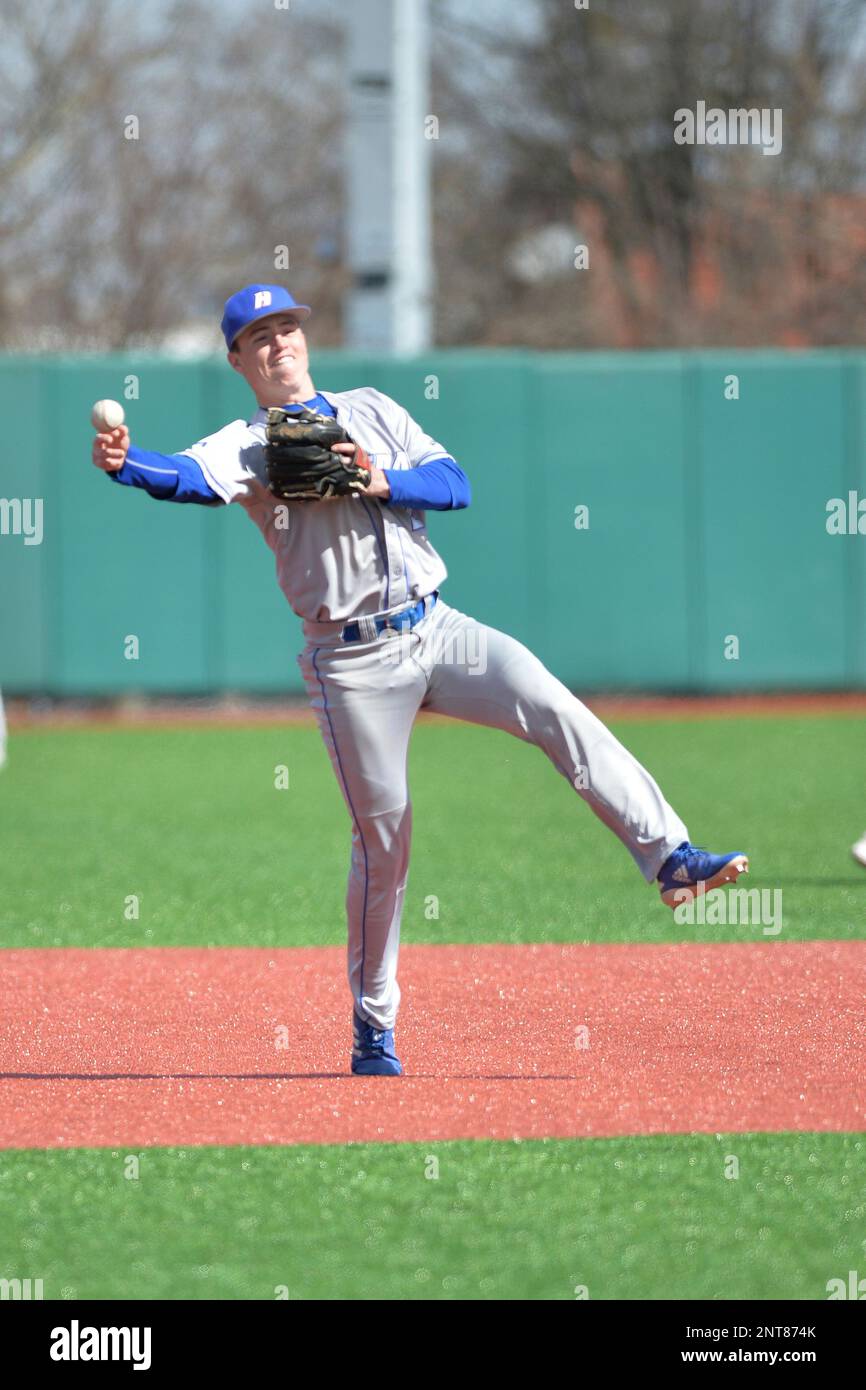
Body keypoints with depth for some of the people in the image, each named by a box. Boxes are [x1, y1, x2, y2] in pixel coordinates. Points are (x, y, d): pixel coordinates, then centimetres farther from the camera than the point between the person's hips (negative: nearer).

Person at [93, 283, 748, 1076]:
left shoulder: (372, 412, 13)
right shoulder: (246, 445, 1)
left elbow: (456, 485, 4)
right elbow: (190, 478, -21)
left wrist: (381, 482, -15)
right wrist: (123, 464, -43)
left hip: (438, 633, 3)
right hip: (353, 666, -3)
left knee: (561, 715, -18)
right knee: (382, 838, 0)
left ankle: (669, 859, -20)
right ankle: (374, 1027, 12)